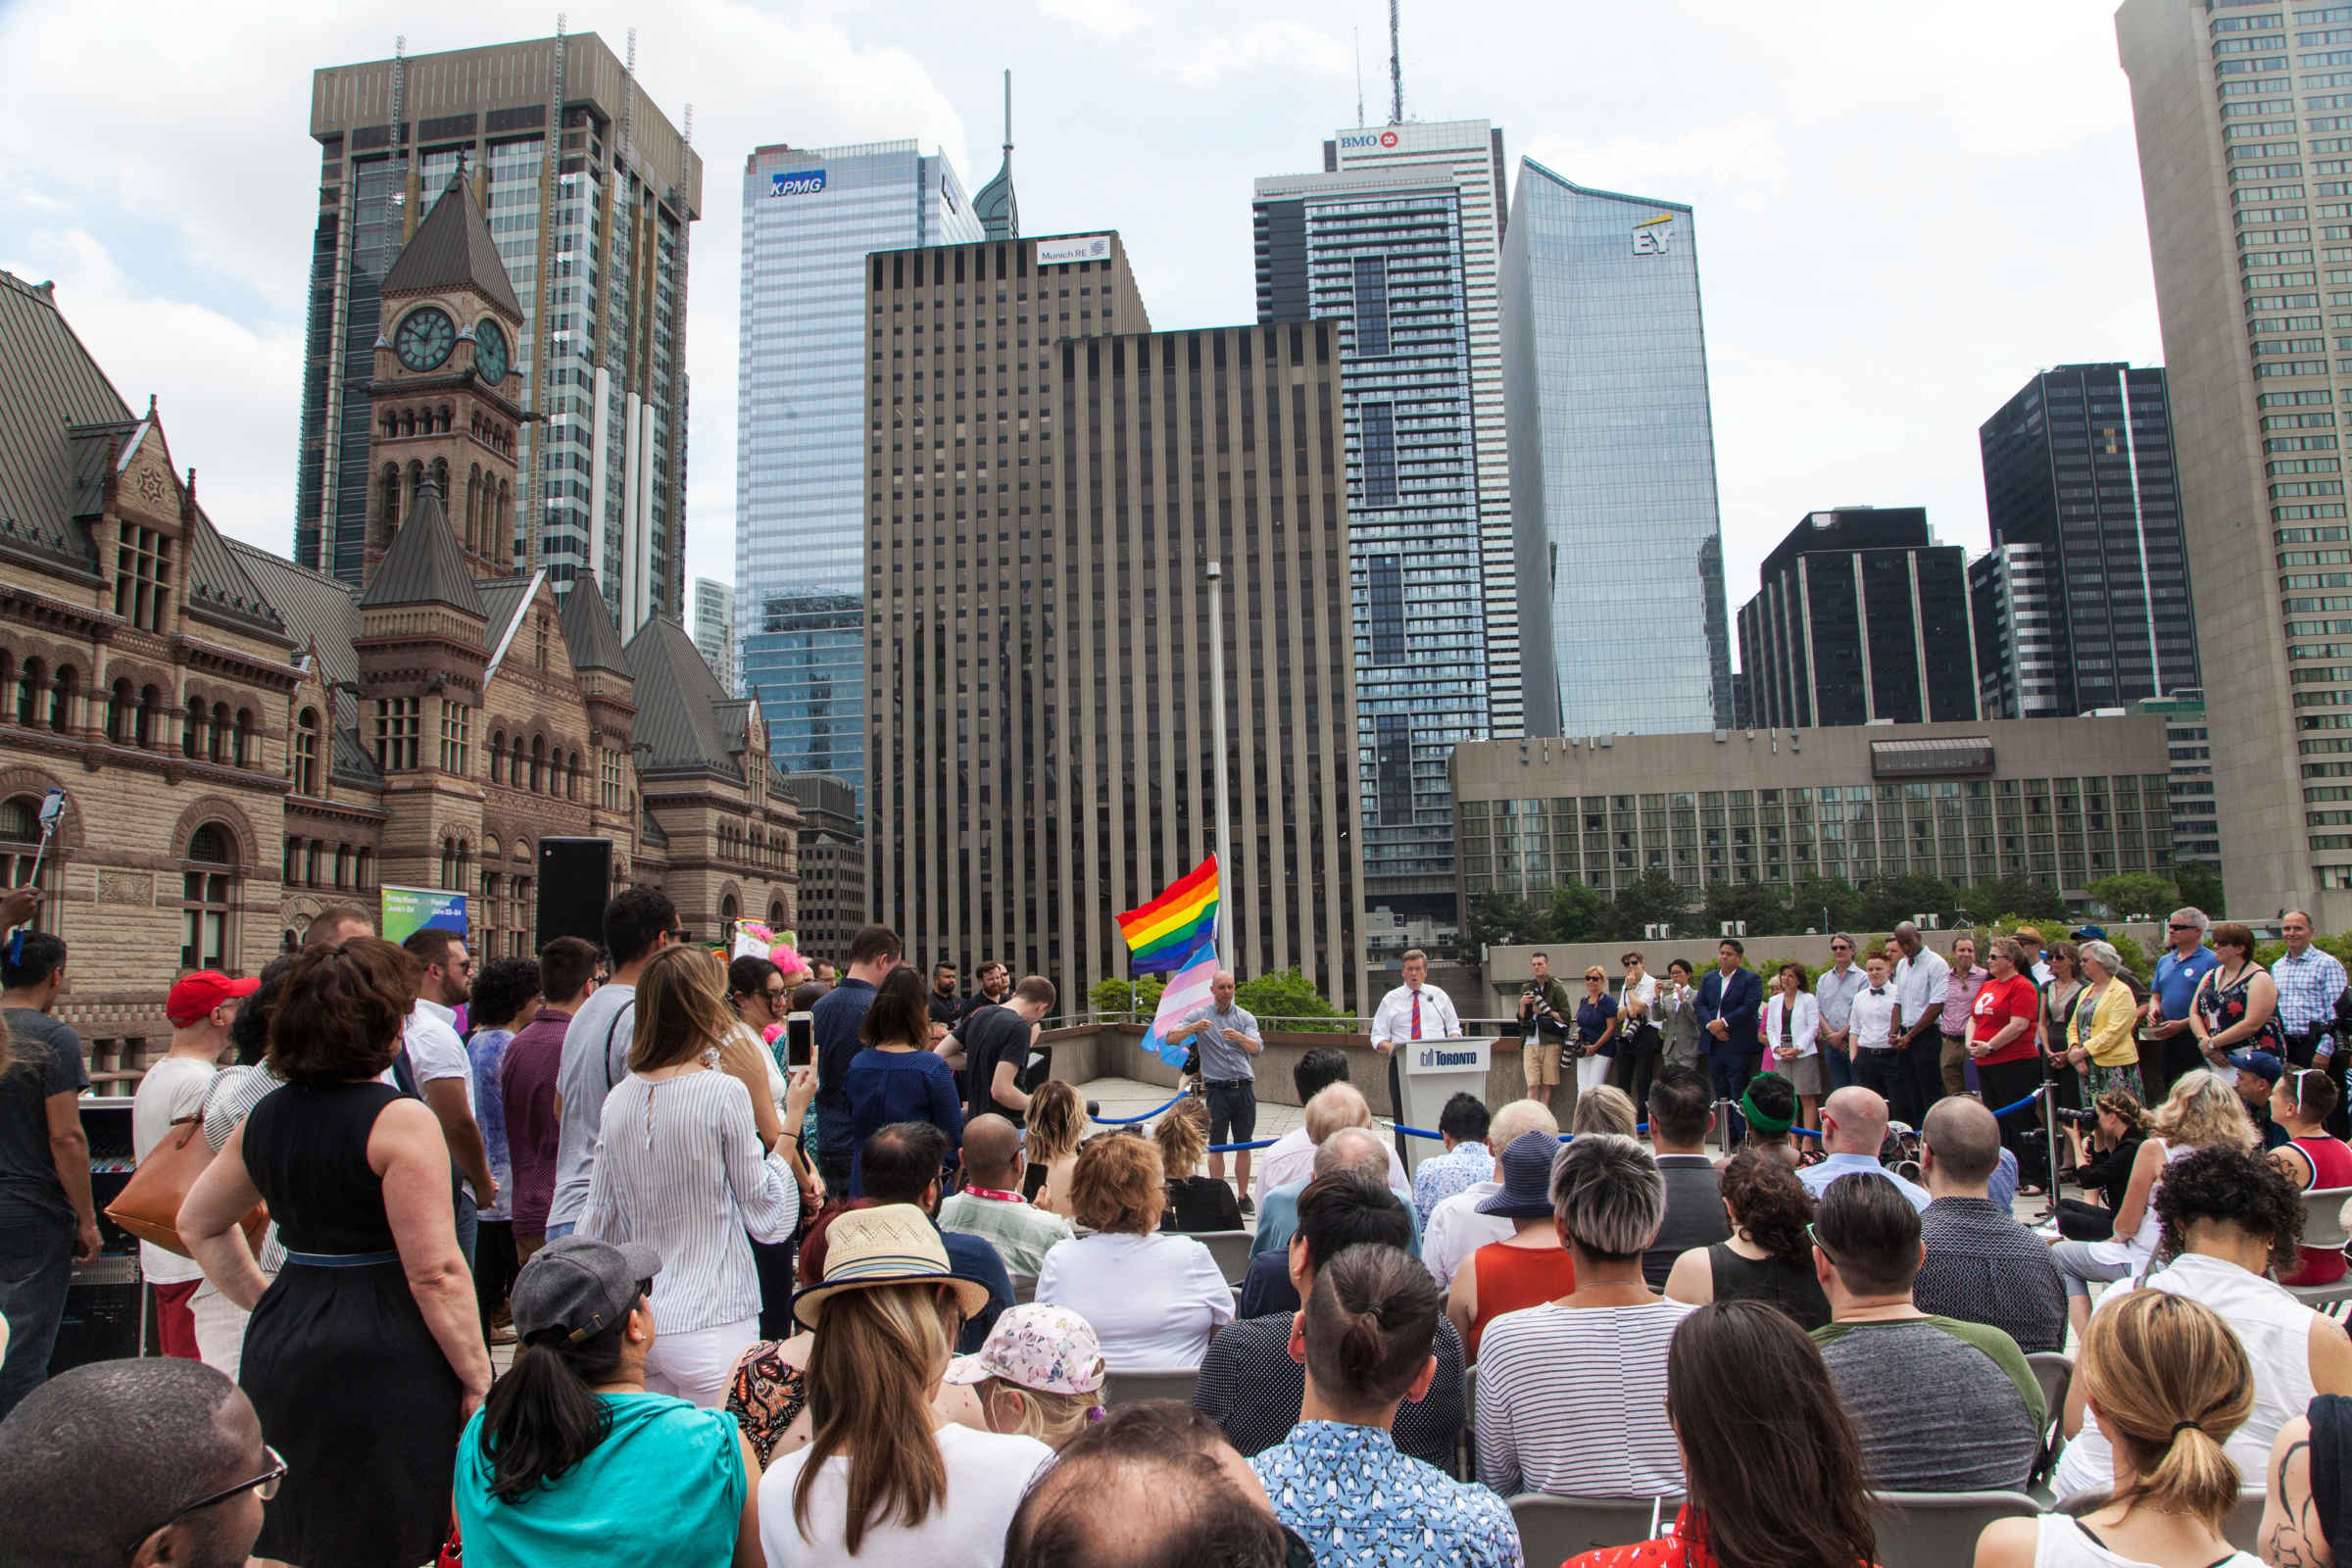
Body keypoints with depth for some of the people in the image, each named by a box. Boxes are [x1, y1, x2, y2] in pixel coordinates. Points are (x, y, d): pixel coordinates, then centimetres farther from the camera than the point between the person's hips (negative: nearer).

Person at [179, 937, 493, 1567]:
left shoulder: (266, 1118, 6)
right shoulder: (401, 1122, -17)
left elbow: (197, 1225, 21)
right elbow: (435, 1274, -18)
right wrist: (478, 1381, -10)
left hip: (281, 1349, 7)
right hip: (384, 1361, -7)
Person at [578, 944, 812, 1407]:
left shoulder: (619, 1099, 3)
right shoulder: (724, 1092, -14)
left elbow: (598, 1226, 10)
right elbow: (771, 1221, -7)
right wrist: (765, 1103, -5)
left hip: (637, 1324, 6)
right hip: (712, 1326, -6)